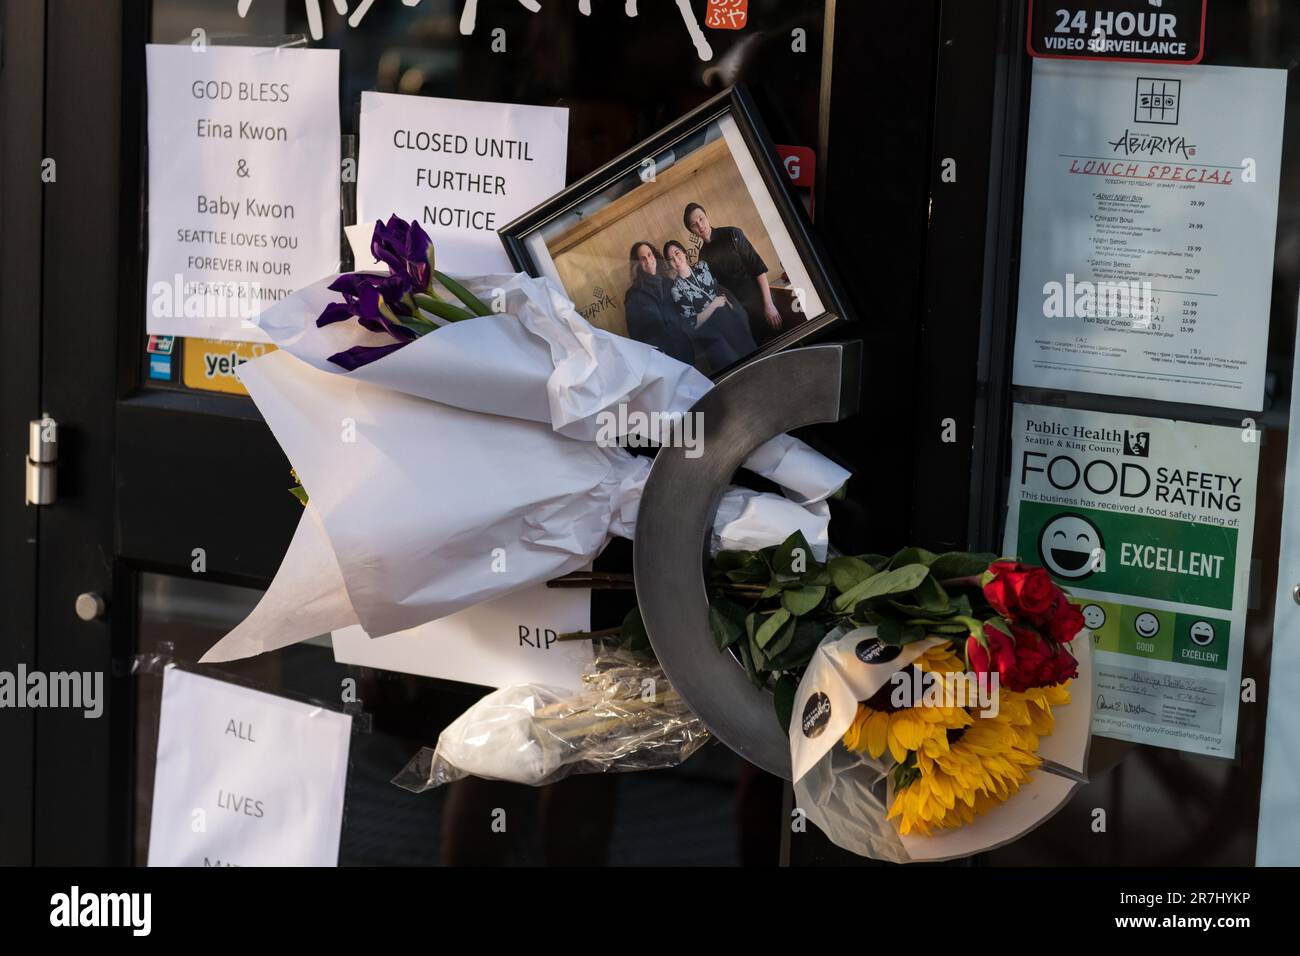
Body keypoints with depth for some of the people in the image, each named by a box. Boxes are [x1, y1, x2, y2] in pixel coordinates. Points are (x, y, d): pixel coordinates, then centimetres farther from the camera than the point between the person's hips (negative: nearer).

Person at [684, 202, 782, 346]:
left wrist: (769, 304, -16)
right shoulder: (703, 255, 6)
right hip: (736, 310, 4)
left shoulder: (731, 235, -7)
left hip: (757, 301, -4)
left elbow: (759, 268, -10)